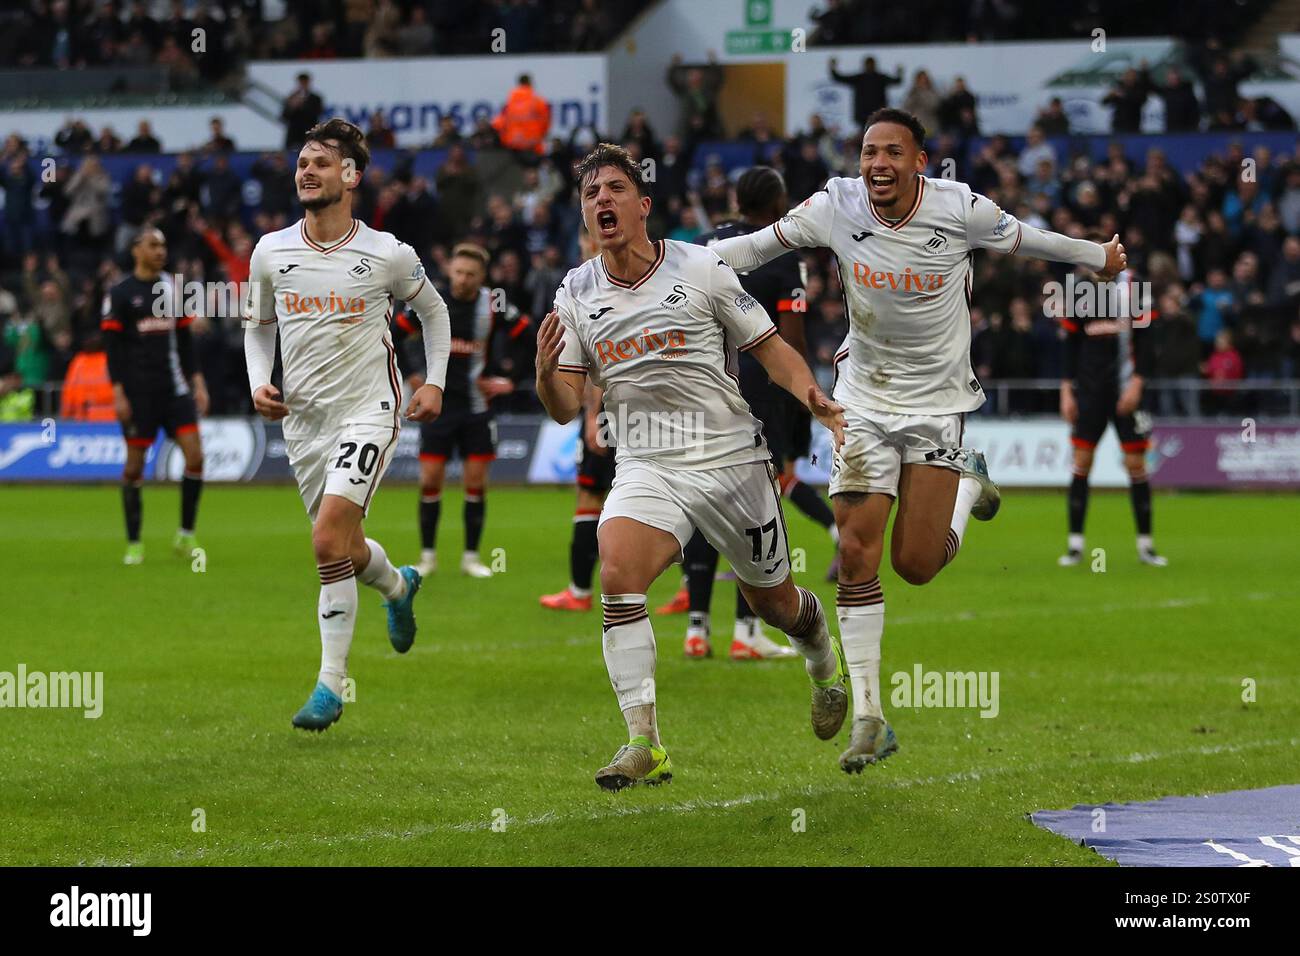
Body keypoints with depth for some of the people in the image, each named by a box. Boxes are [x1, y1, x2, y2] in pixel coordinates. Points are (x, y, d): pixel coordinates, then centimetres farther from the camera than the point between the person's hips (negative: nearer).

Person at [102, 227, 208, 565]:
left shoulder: (173, 289, 12)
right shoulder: (120, 294, -2)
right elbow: (112, 347, -4)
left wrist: (198, 383, 9)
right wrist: (118, 393, -11)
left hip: (175, 389, 4)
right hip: (139, 393, -4)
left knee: (195, 455, -8)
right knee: (135, 465, 0)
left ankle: (186, 536, 4)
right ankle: (134, 544, 9)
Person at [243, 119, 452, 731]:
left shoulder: (388, 255, -5)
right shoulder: (270, 253, 1)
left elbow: (432, 310, 13)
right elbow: (258, 324, 17)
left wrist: (435, 383, 5)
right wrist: (259, 384, 1)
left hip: (369, 410, -4)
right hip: (303, 418, 4)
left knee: (330, 536, -21)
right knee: (343, 547, 13)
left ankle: (331, 683, -15)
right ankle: (397, 587, 51)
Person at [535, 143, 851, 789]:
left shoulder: (701, 268, -6)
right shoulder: (575, 294, 2)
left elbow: (769, 347, 1)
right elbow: (565, 409, 3)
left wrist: (812, 396, -18)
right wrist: (546, 372, -20)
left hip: (732, 459, -1)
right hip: (647, 468, 1)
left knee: (772, 600, 12)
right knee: (617, 574, -26)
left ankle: (825, 664, 49)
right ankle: (643, 746, -26)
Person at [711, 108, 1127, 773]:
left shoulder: (959, 209, -16)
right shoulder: (836, 207, -12)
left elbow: (1021, 239, 3)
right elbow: (758, 245, 1)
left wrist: (1098, 256, 20)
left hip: (938, 402, -2)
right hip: (864, 399, 2)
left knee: (915, 564, -7)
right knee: (857, 552, -8)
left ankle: (968, 484, 27)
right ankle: (868, 718, -1)